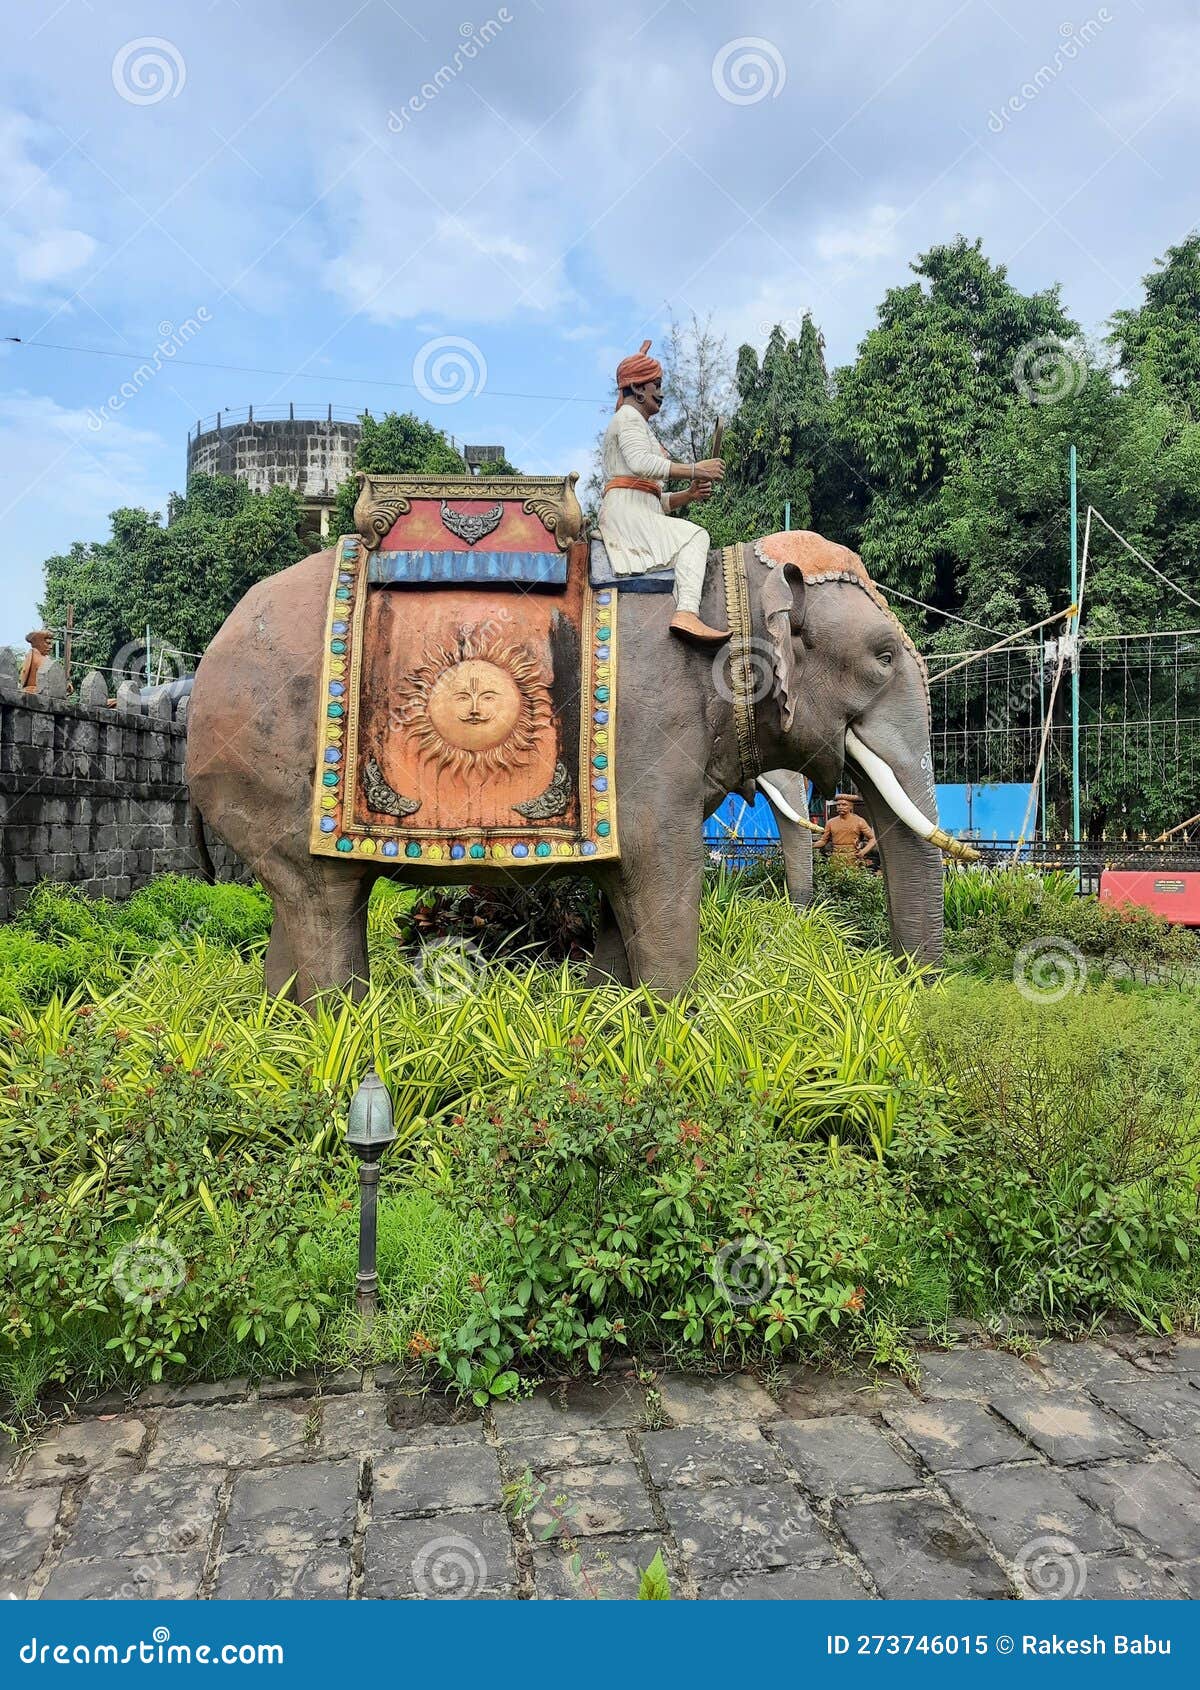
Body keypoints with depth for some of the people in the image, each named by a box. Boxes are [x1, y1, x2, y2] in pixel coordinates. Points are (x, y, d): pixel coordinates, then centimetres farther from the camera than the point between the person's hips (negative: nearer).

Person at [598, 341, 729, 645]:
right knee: (694, 536, -23)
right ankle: (686, 613, -43)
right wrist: (693, 470, -17)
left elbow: (657, 501, 26)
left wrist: (688, 494, 9)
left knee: (698, 549, 0)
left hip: (643, 514, 9)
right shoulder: (628, 417, 5)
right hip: (625, 510, -9)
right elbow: (640, 462, -20)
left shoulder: (640, 426, 35)